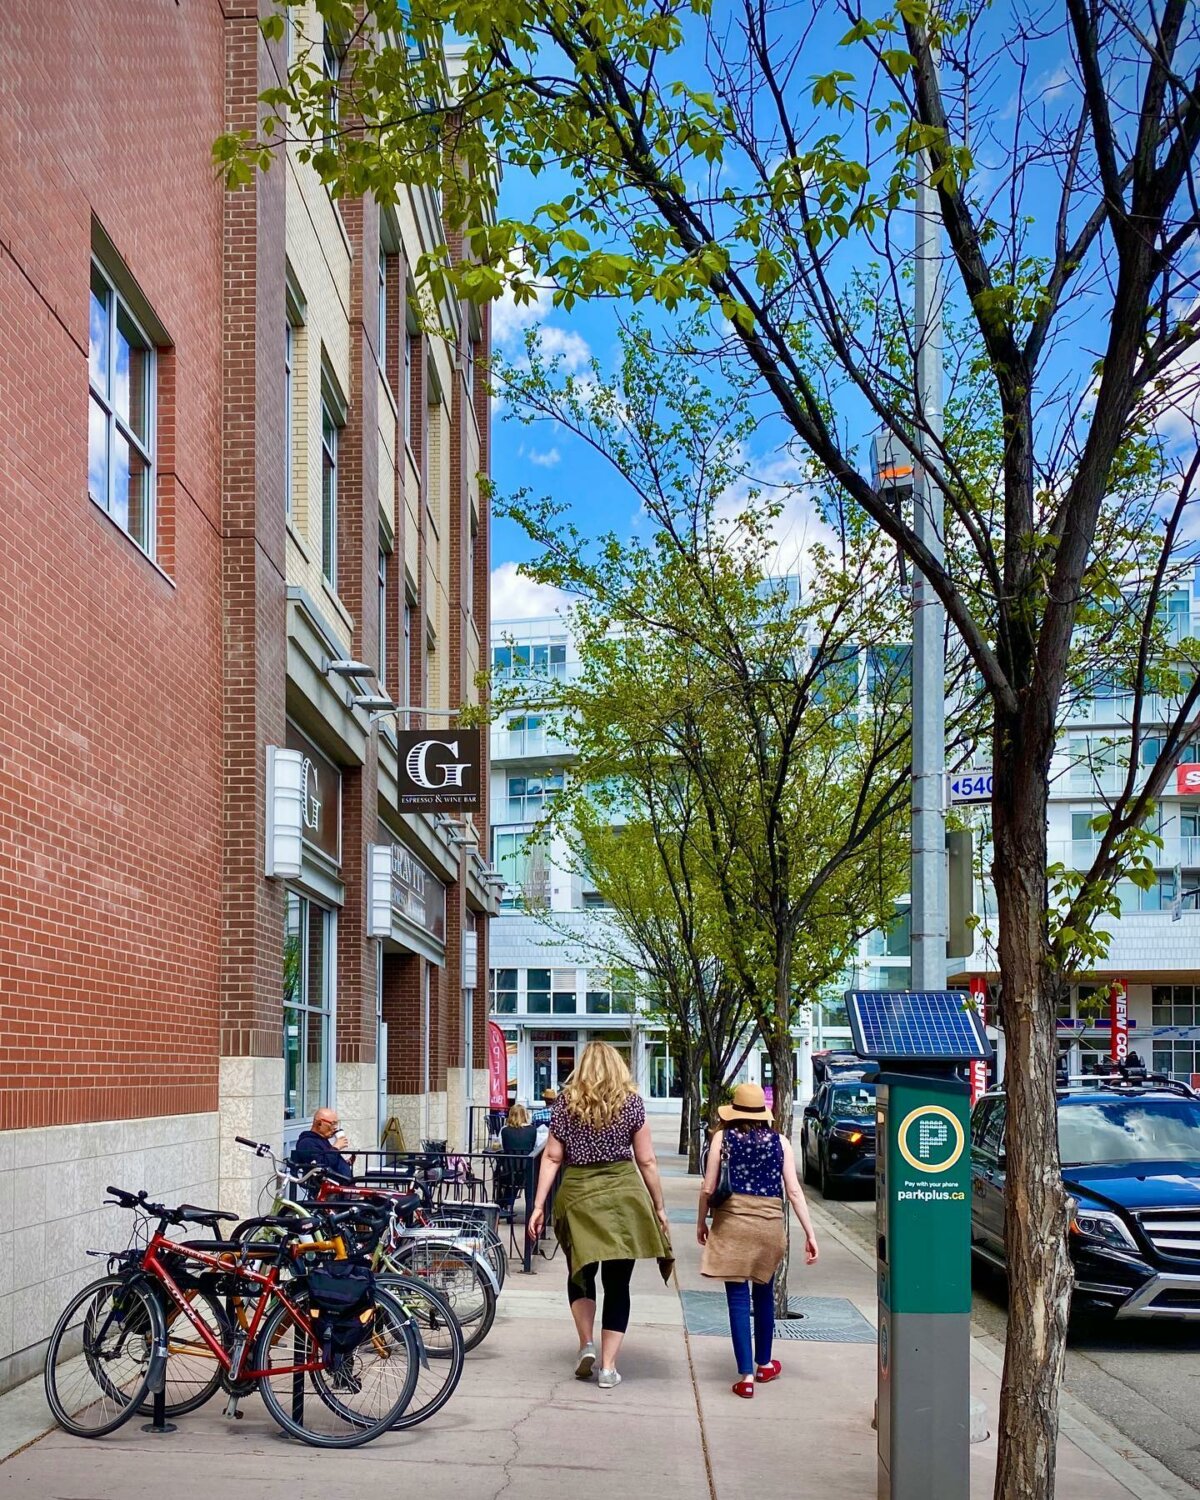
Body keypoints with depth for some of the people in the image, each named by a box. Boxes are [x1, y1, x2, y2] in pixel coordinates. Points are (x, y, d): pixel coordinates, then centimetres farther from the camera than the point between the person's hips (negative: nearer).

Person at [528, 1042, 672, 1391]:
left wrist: (538, 1206, 3)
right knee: (617, 1283, 7)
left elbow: (551, 1157, 1)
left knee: (580, 1273, 20)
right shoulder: (631, 1102, 3)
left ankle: (586, 1345, 5)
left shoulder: (566, 1101, 5)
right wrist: (658, 1207, 11)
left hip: (577, 1195, 1)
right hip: (622, 1195, -1)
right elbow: (647, 1161, 3)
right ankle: (608, 1366, 5)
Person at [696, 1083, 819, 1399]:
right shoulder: (780, 1142, 4)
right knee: (764, 1295, 20)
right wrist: (810, 1233, 2)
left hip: (732, 1223, -2)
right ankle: (764, 1364, 35)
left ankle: (746, 1375, -3)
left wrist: (701, 1222, 13)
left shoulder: (723, 1138, 0)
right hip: (770, 1225, 2)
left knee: (738, 1299, 1)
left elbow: (708, 1188, -2)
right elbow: (794, 1191, -1)